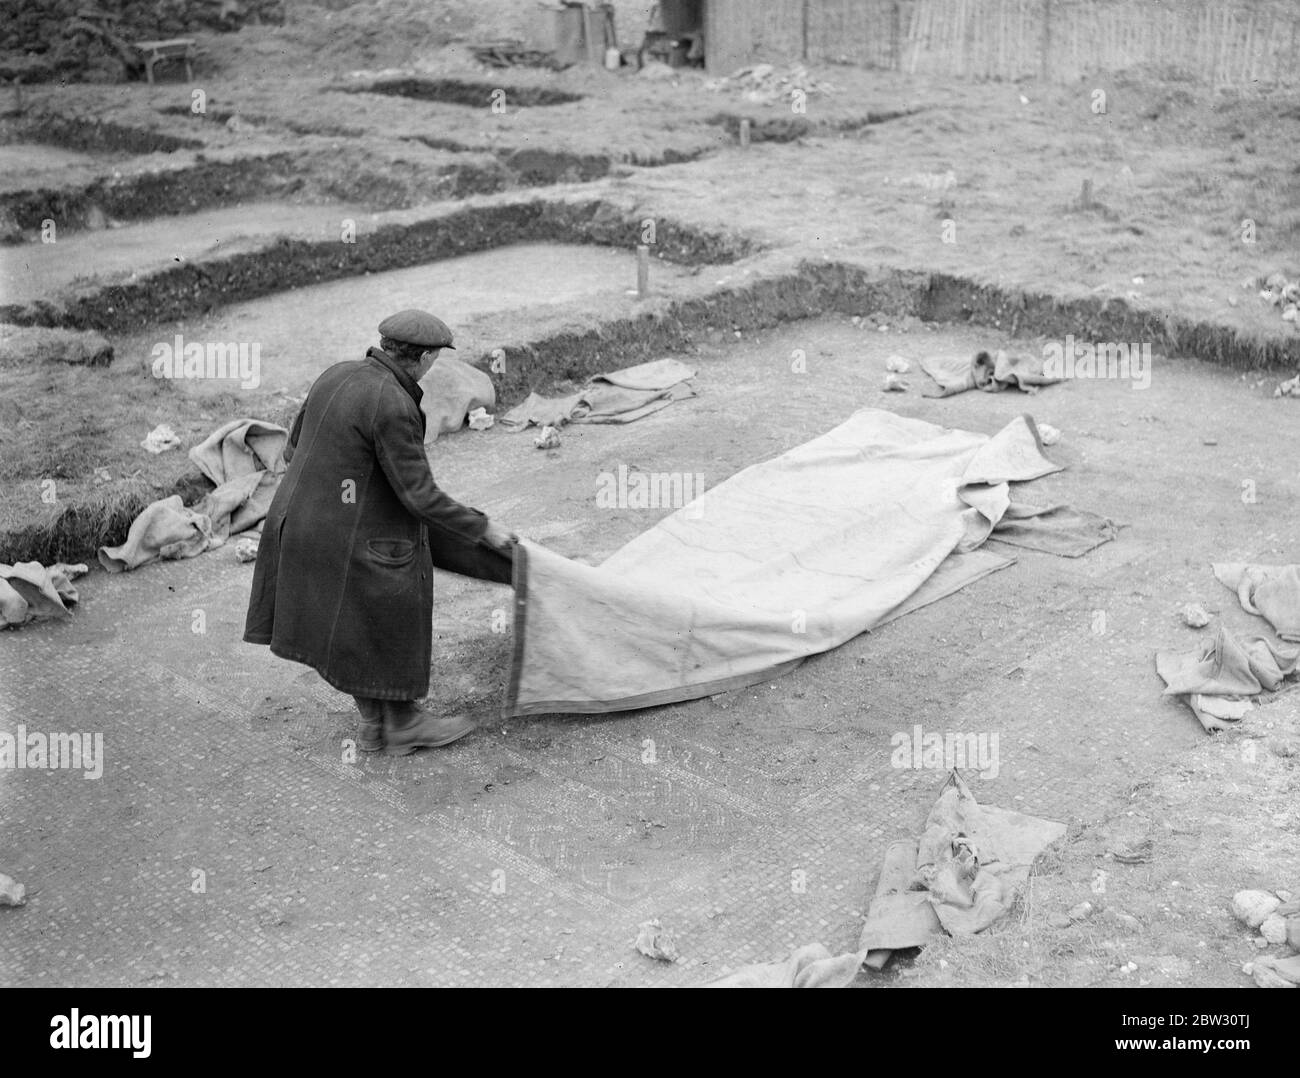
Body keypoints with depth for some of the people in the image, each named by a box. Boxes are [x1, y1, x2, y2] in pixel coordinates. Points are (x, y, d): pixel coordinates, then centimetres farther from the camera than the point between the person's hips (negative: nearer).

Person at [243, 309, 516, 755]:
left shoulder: (337, 376, 4)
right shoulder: (392, 406, -23)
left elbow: (293, 451, 12)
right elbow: (419, 495, -21)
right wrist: (482, 529, -10)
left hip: (303, 516, 9)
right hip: (356, 536, -9)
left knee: (354, 627, 21)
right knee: (390, 626, 11)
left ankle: (374, 722, 34)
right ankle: (403, 723, 28)